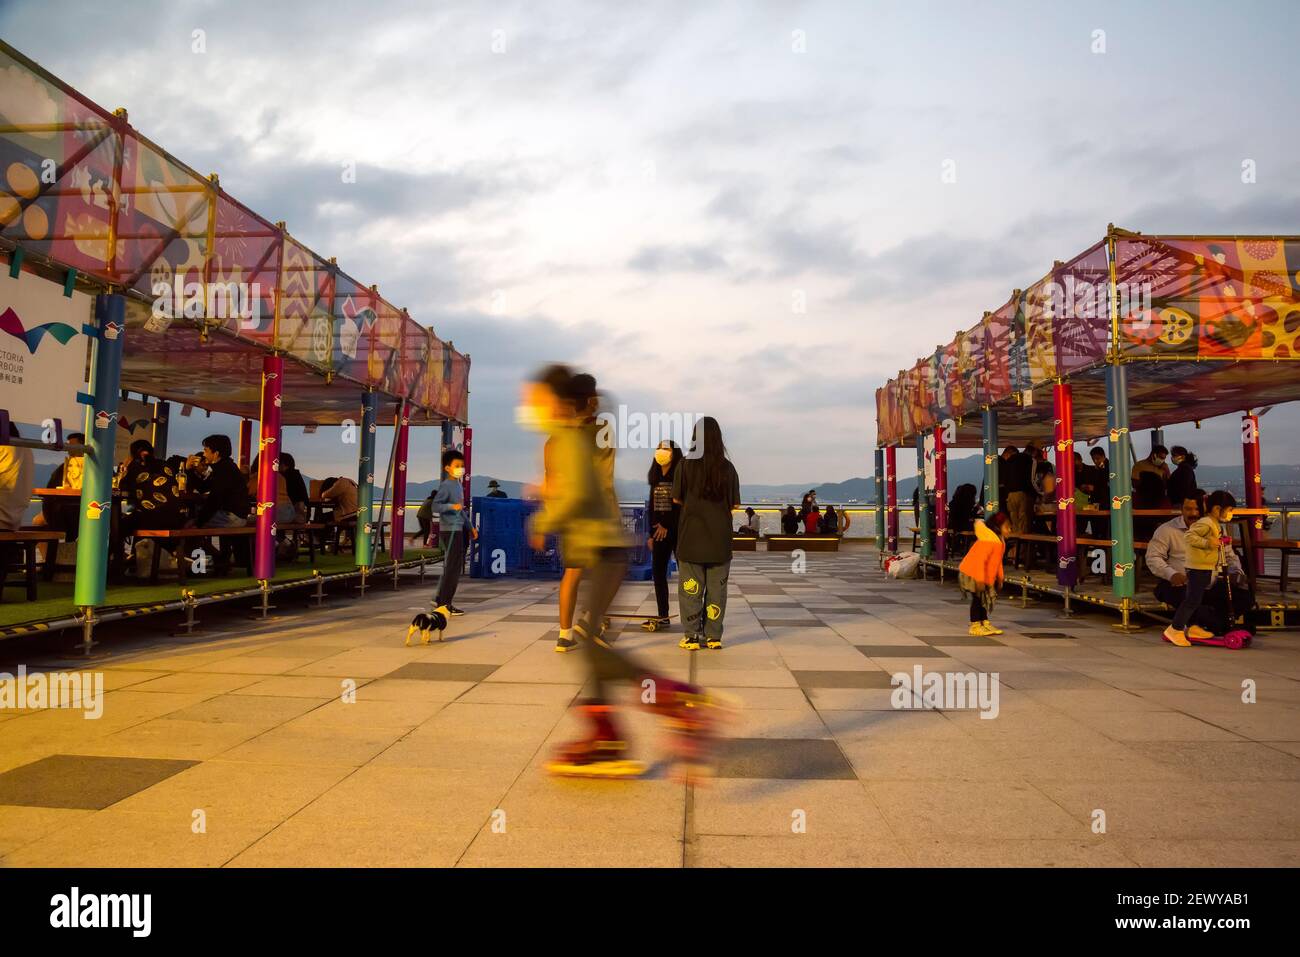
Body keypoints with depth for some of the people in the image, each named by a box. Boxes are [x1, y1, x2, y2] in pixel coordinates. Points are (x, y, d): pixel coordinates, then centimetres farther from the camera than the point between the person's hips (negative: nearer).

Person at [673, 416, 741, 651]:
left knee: (690, 589, 7)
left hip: (692, 537, -1)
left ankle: (691, 636, 9)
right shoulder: (728, 467, -2)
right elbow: (735, 503, 2)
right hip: (720, 539, 2)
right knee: (716, 589, 10)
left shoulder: (686, 465, -8)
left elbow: (677, 499, -1)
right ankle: (713, 636, 13)